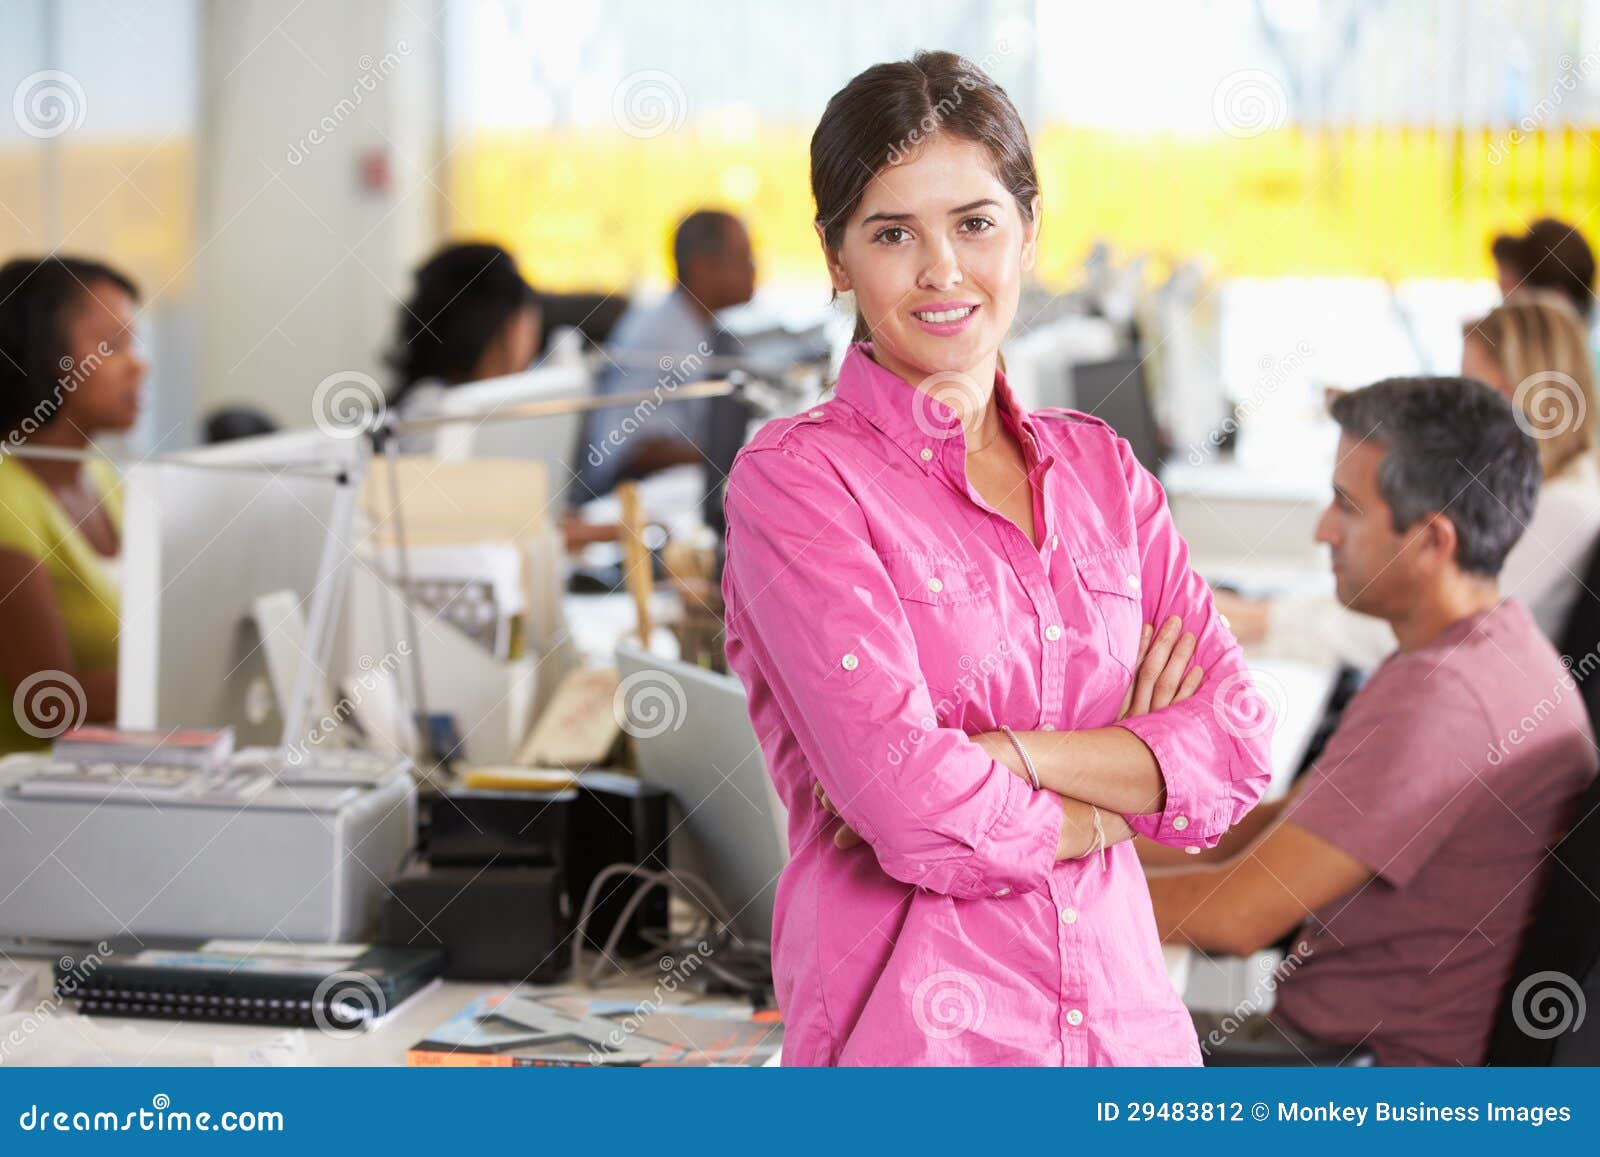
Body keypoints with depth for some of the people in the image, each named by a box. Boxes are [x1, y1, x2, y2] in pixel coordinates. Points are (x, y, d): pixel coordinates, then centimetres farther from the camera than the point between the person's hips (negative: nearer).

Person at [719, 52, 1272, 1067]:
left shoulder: (1099, 467, 8)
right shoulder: (794, 479, -8)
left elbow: (1236, 749, 0)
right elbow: (910, 810, -18)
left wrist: (1011, 755, -13)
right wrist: (1124, 787, -3)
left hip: (1127, 1019, 5)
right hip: (912, 1029, -4)